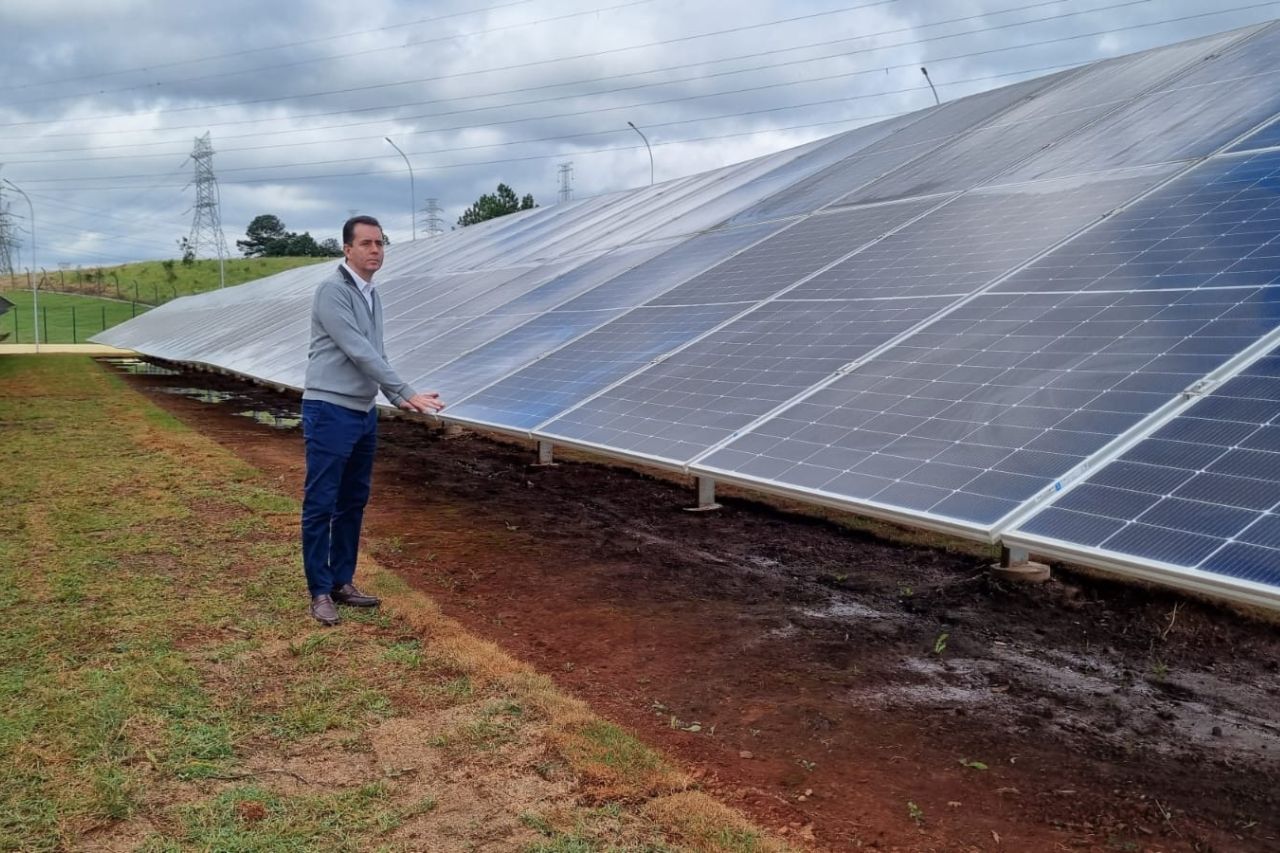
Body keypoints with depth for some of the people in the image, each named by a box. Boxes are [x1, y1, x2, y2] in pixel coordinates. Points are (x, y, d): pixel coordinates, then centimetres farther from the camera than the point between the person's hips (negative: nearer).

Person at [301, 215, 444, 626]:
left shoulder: (373, 294, 13)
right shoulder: (332, 290, -14)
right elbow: (358, 352, -20)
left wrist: (397, 398, 5)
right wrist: (408, 392, -18)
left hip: (364, 412, 9)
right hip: (330, 412, -9)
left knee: (353, 503, 13)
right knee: (321, 505, -1)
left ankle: (343, 582, 23)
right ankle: (320, 591, 7)